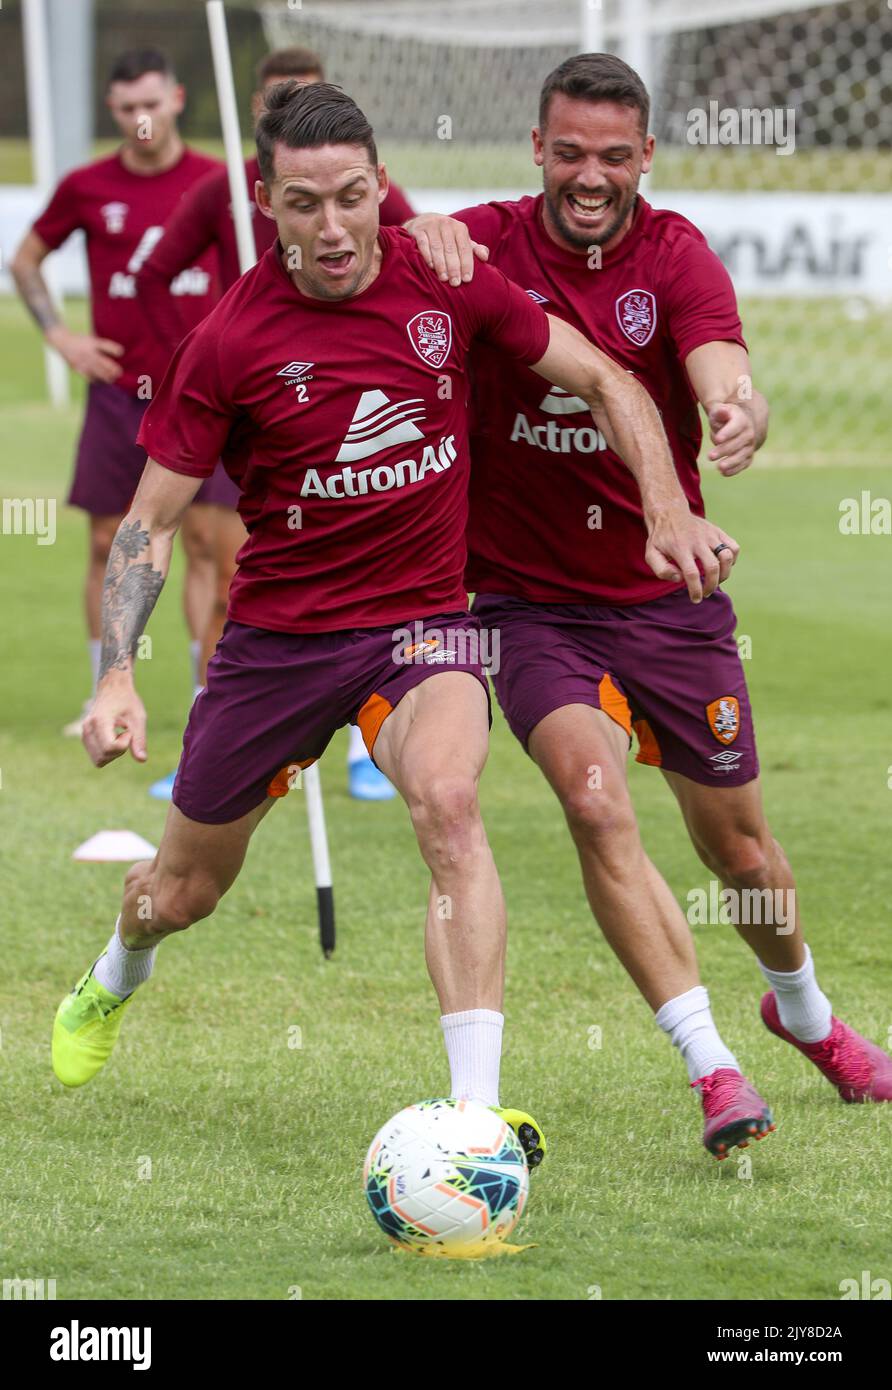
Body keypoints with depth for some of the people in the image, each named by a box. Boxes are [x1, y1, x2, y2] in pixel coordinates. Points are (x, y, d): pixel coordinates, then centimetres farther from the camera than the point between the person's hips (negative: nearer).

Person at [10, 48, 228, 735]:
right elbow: (26, 260, 16)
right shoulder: (86, 188, 2)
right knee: (109, 544, 3)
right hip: (117, 390, 1)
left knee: (206, 539, -3)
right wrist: (59, 335, 5)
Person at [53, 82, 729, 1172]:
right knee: (184, 889, 15)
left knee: (447, 801, -32)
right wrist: (116, 678, -20)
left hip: (420, 620, 0)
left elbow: (607, 383, 4)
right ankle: (116, 979, 55)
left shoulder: (446, 284, -9)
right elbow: (150, 520, -7)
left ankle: (478, 1110, -35)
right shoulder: (230, 341, -14)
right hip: (275, 631, 0)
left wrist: (667, 513, -10)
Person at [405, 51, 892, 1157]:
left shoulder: (675, 256, -7)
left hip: (666, 597, 1)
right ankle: (713, 1071, -21)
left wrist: (741, 416, -48)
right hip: (530, 599, -1)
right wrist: (421, 231, -43)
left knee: (737, 843, 11)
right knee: (595, 797, -24)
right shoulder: (490, 246, -8)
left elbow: (723, 375, -24)